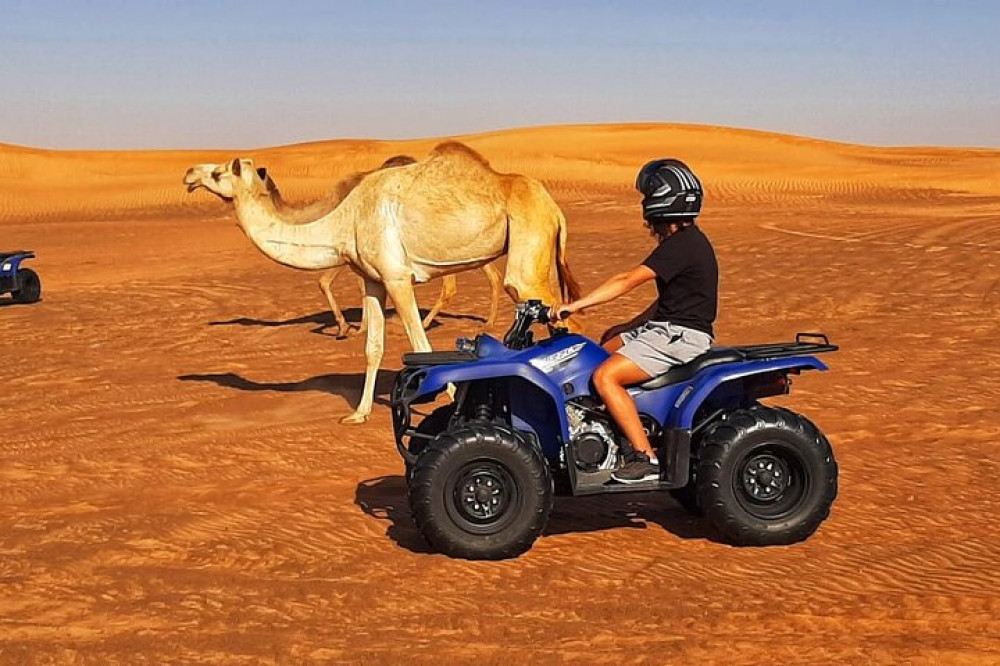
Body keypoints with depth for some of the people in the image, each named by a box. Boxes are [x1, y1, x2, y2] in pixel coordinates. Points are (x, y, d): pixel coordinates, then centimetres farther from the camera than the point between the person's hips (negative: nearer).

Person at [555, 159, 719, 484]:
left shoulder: (683, 244, -18)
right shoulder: (684, 240, 15)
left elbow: (629, 280, -24)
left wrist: (577, 304, -25)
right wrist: (634, 326, 20)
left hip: (681, 335, -11)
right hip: (668, 327, 11)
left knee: (605, 377, -21)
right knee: (607, 344, 19)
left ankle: (646, 457, -18)